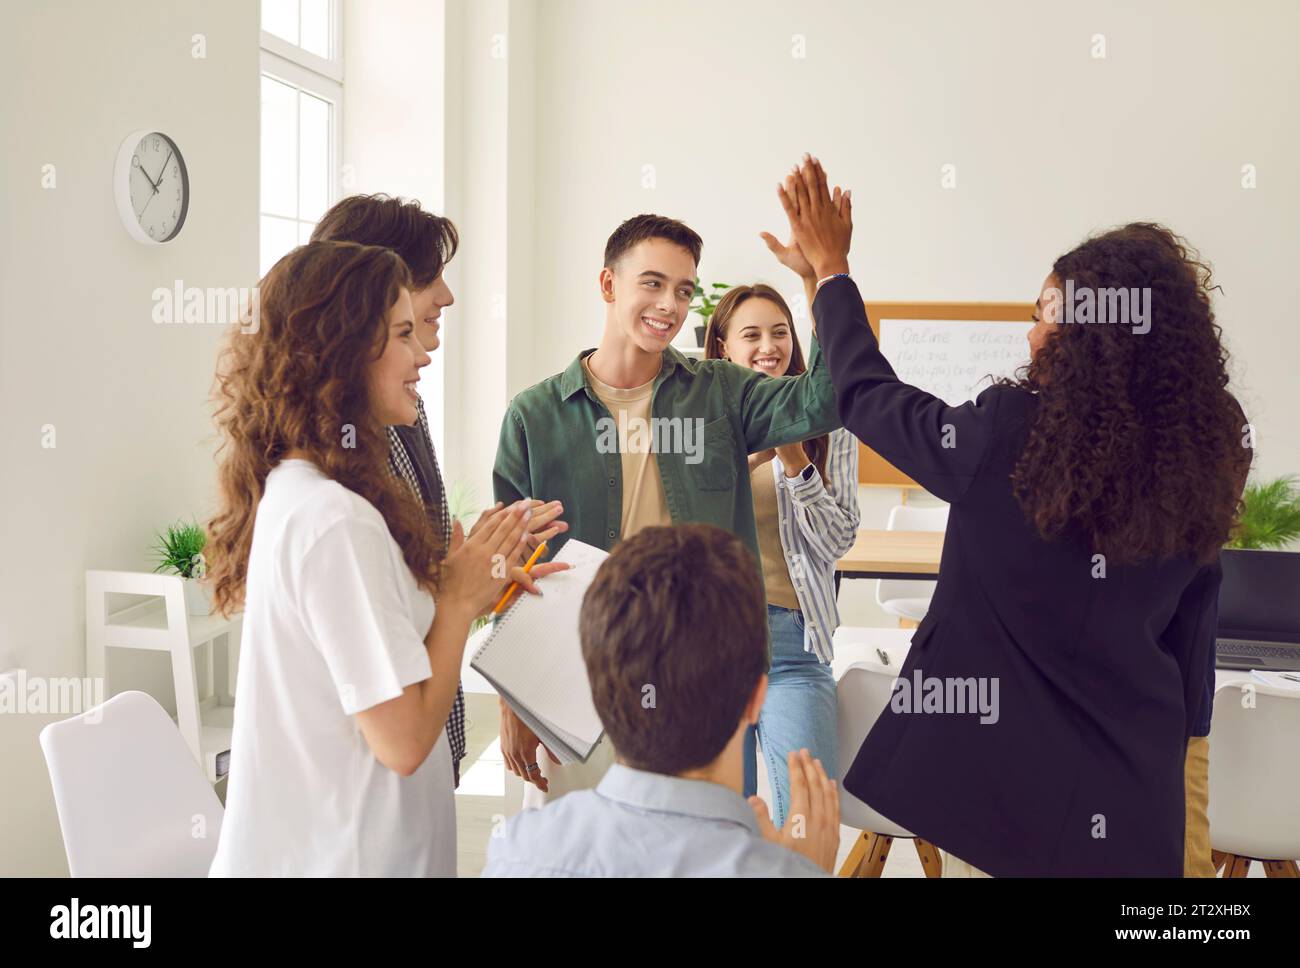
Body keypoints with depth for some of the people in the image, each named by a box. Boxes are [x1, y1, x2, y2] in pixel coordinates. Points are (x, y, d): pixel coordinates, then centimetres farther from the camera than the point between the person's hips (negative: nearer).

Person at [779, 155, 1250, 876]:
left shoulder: (1008, 436, -20)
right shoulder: (1198, 464, -6)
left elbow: (866, 396, -4)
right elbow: (1188, 647, 5)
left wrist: (830, 268, 7)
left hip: (1007, 770, -4)